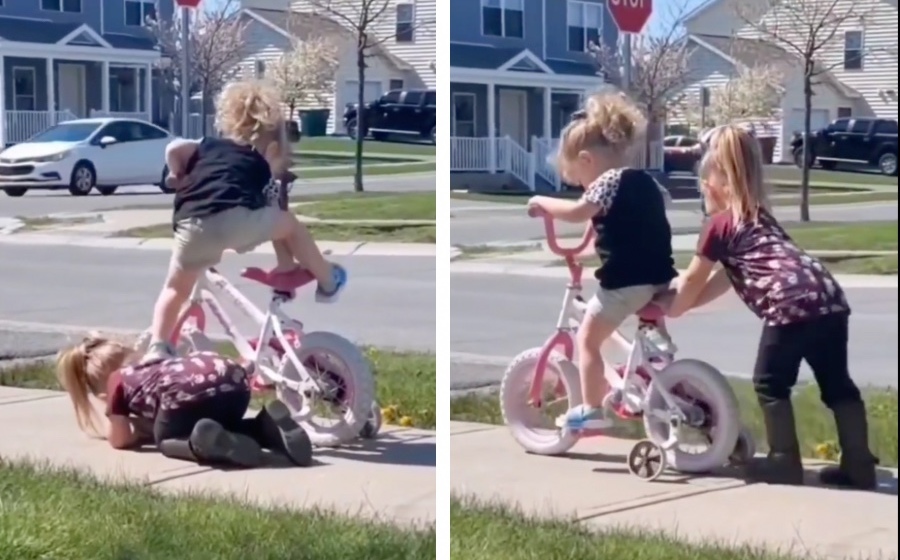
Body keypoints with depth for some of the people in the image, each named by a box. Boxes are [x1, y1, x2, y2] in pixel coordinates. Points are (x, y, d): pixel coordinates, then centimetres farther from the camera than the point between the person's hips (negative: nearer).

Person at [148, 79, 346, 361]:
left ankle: (157, 347, 11)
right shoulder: (263, 163, 28)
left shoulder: (208, 147, 30)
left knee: (175, 289, 25)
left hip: (193, 226, 2)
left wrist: (178, 180, 31)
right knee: (289, 223, 28)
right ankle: (328, 281, 37)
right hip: (237, 219, -2)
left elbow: (174, 149, 11)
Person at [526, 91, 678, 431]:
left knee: (587, 340, 2)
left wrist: (543, 202, -11)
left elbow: (577, 212, -25)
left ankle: (592, 411, 1)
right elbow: (663, 199, 39)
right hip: (659, 276, 8)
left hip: (624, 281, -8)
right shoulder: (644, 180, 16)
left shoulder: (609, 181, -10)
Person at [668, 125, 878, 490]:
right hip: (829, 297, 8)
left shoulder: (719, 225, 10)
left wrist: (667, 310, 34)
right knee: (837, 383, 14)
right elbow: (726, 278, 35)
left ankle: (785, 463, 11)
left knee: (770, 384, 8)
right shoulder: (760, 218, 32)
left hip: (790, 304, -8)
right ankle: (859, 465, 17)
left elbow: (692, 281, 18)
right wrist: (681, 302, 39)